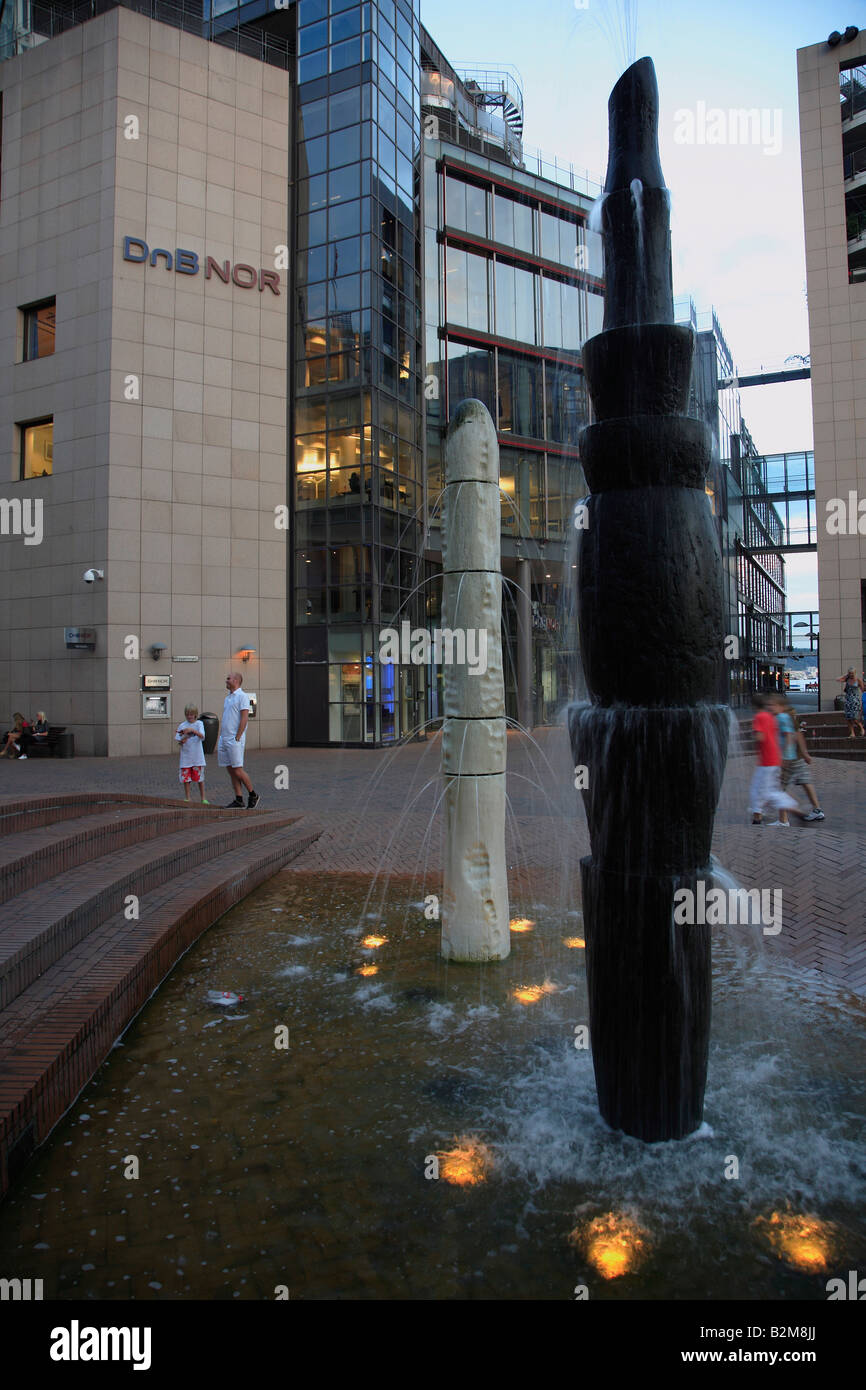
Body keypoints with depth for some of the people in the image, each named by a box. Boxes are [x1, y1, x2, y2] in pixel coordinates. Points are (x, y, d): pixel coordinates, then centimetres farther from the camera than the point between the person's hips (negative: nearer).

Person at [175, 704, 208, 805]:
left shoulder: (199, 724, 0)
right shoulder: (182, 726, 4)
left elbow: (202, 736, -15)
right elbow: (178, 741, 4)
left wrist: (193, 730, -29)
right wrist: (183, 739, -17)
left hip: (197, 757, -2)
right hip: (185, 758, 2)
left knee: (200, 778, 3)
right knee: (186, 778, 3)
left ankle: (202, 798, 14)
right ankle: (187, 799, 15)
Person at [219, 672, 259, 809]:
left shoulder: (242, 696, -8)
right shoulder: (228, 698, 19)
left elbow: (244, 718, -15)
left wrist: (237, 738, -19)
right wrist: (219, 740, 16)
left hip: (234, 740, -8)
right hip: (224, 739, 8)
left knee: (237, 771, -8)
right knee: (232, 772, 6)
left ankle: (253, 795, 6)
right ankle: (238, 800, 9)